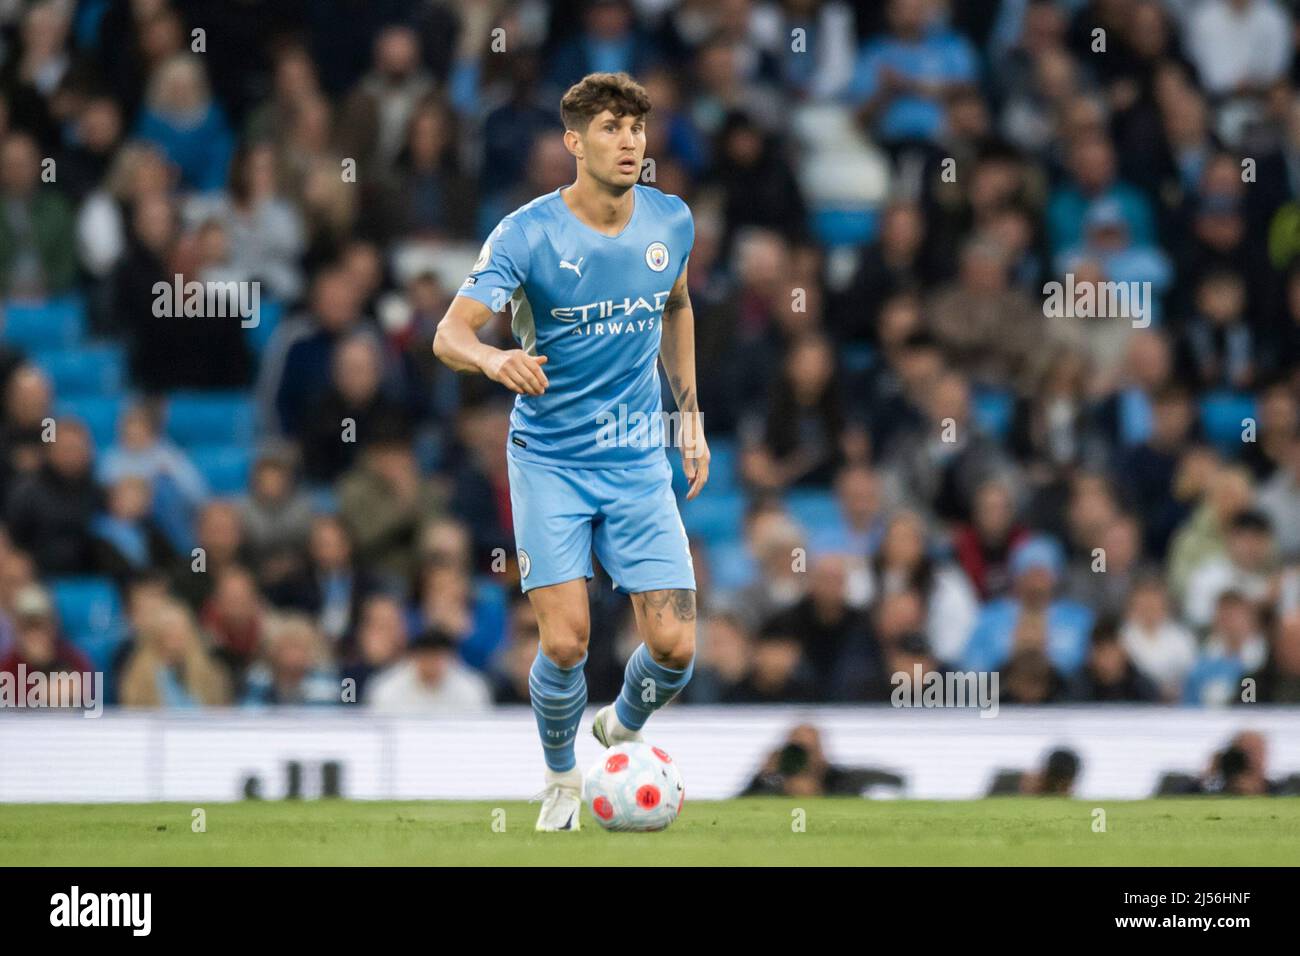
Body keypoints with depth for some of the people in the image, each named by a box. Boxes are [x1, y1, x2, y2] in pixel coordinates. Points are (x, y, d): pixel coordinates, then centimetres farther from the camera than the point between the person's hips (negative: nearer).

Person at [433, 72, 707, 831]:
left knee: (675, 647, -6)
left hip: (639, 462, 3)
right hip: (550, 461, -3)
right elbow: (450, 334, -20)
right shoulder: (528, 235, -14)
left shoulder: (671, 222, -1)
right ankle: (562, 777, 15)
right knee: (566, 642, -15)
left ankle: (623, 732, 28)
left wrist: (691, 414, 19)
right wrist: (495, 359, -43)